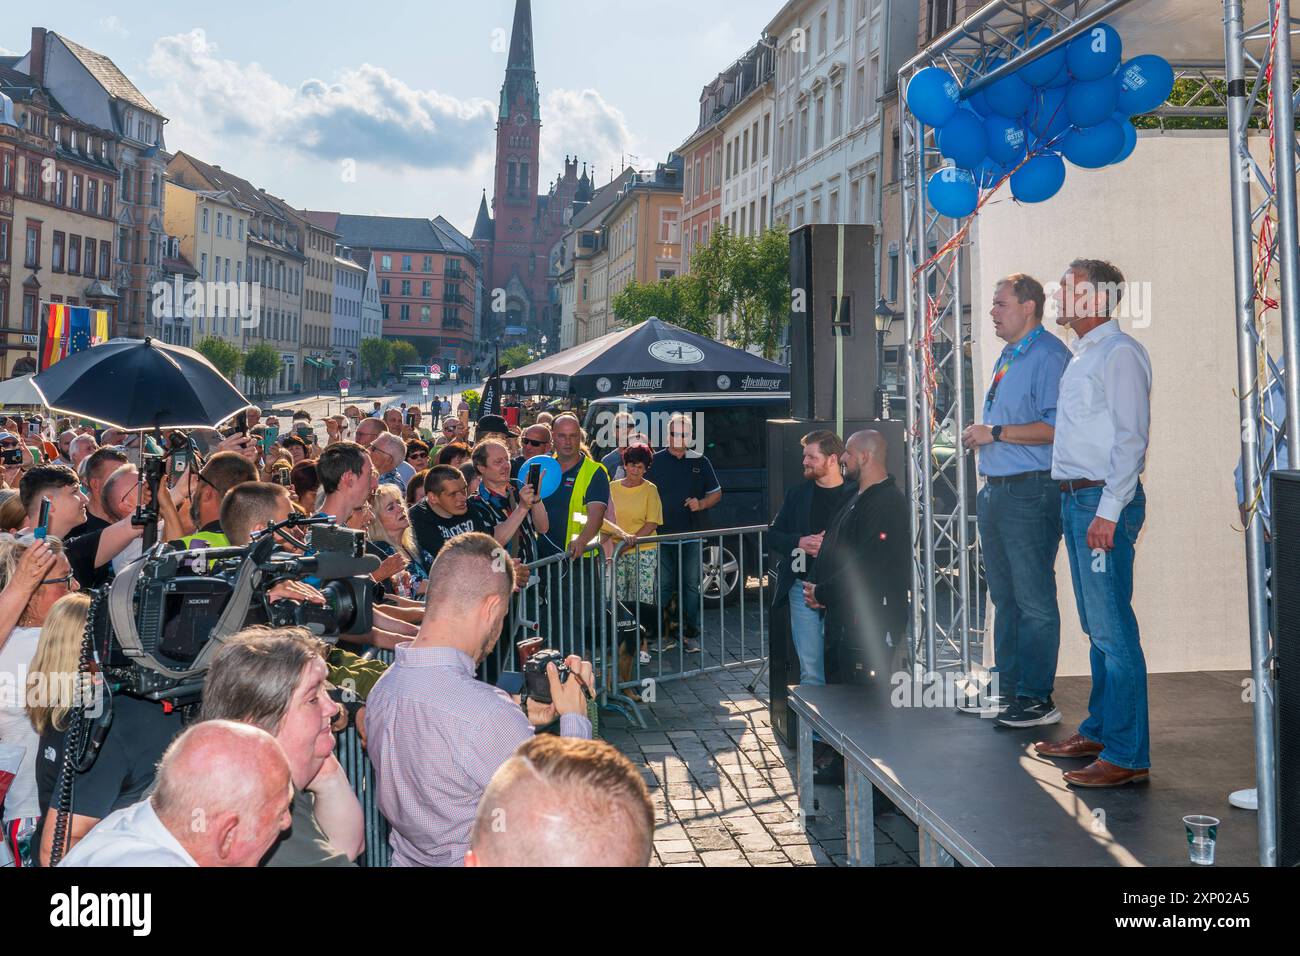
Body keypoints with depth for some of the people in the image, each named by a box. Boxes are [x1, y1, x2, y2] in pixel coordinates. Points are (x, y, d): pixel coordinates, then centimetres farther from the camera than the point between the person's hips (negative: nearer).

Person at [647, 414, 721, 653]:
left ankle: (691, 634, 11)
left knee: (691, 585, 4)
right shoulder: (656, 461, 4)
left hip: (692, 534, 1)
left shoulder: (700, 462, 8)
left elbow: (716, 493, 14)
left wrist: (701, 504, -6)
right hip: (663, 534, -1)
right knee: (663, 586, 2)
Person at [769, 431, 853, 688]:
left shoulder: (855, 496, -3)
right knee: (811, 672, 5)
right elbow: (773, 537, 14)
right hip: (802, 590, 3)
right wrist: (799, 542, -5)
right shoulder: (796, 495, 12)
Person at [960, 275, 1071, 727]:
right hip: (996, 491, 10)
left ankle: (1036, 699, 2)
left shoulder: (1049, 355, -11)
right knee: (1004, 597, 15)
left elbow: (1056, 427, -21)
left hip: (1030, 492, -10)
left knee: (1034, 600, -5)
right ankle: (1007, 690, 24)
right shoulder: (1005, 359, 20)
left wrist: (996, 433, -17)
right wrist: (981, 436, 14)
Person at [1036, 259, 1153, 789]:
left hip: (1103, 501, -10)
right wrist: (1079, 503, 16)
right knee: (1097, 627, 16)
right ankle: (1098, 731, 26)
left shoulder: (1119, 353, -10)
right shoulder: (1081, 357, 19)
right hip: (1076, 499, 10)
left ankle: (1127, 754, -4)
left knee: (1114, 629, -8)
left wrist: (1108, 510, -22)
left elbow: (1131, 437, -17)